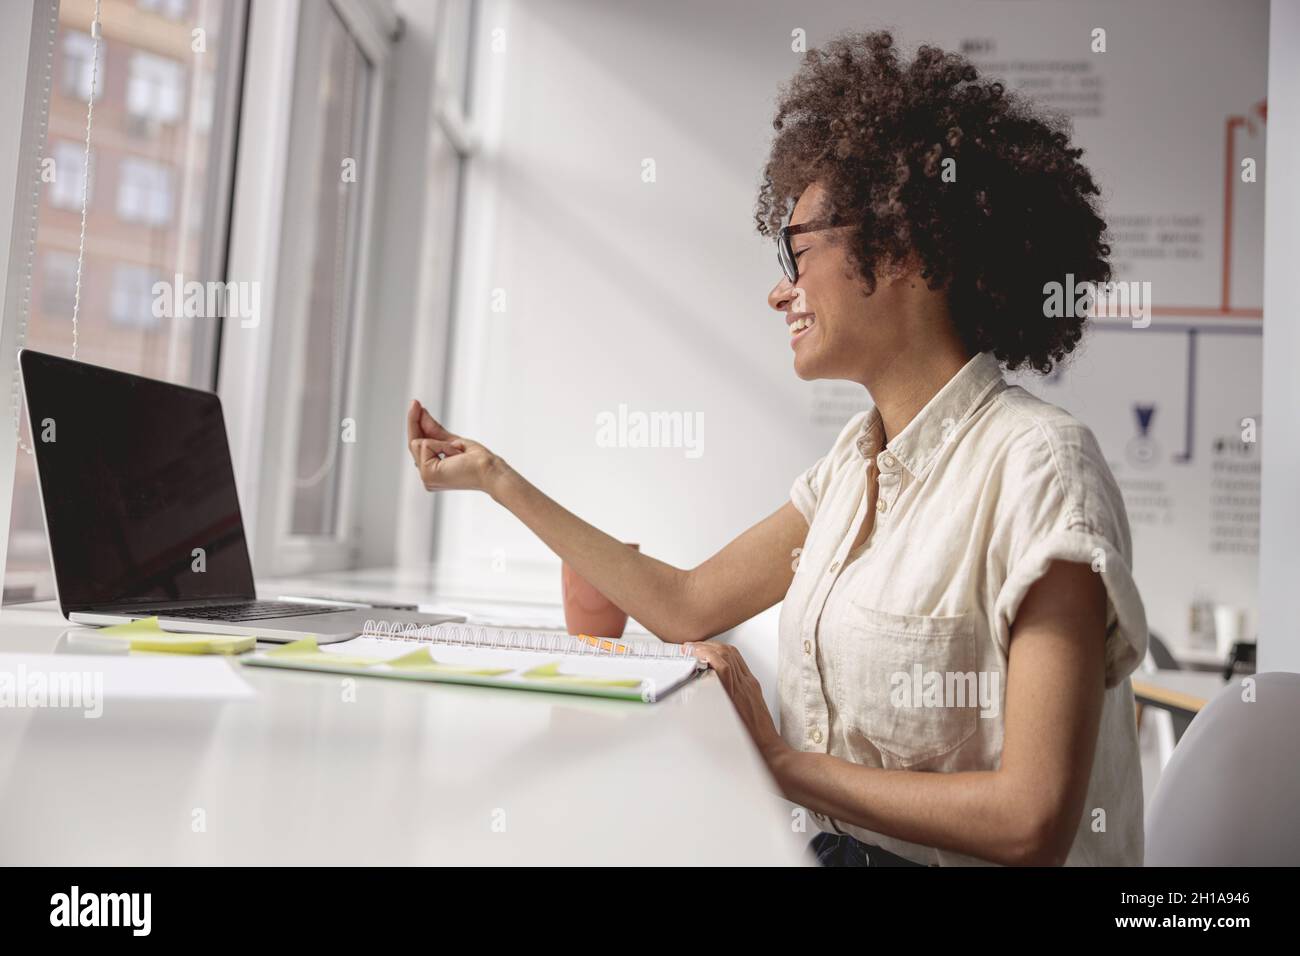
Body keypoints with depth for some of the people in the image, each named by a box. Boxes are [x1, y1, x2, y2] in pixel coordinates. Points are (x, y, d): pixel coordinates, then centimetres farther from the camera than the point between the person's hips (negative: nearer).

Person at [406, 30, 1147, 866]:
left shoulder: (1032, 460, -19)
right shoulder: (862, 456, 5)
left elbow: (1032, 821, -21)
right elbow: (687, 607, 9)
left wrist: (781, 762, -13)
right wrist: (497, 478, 12)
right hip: (831, 844, 6)